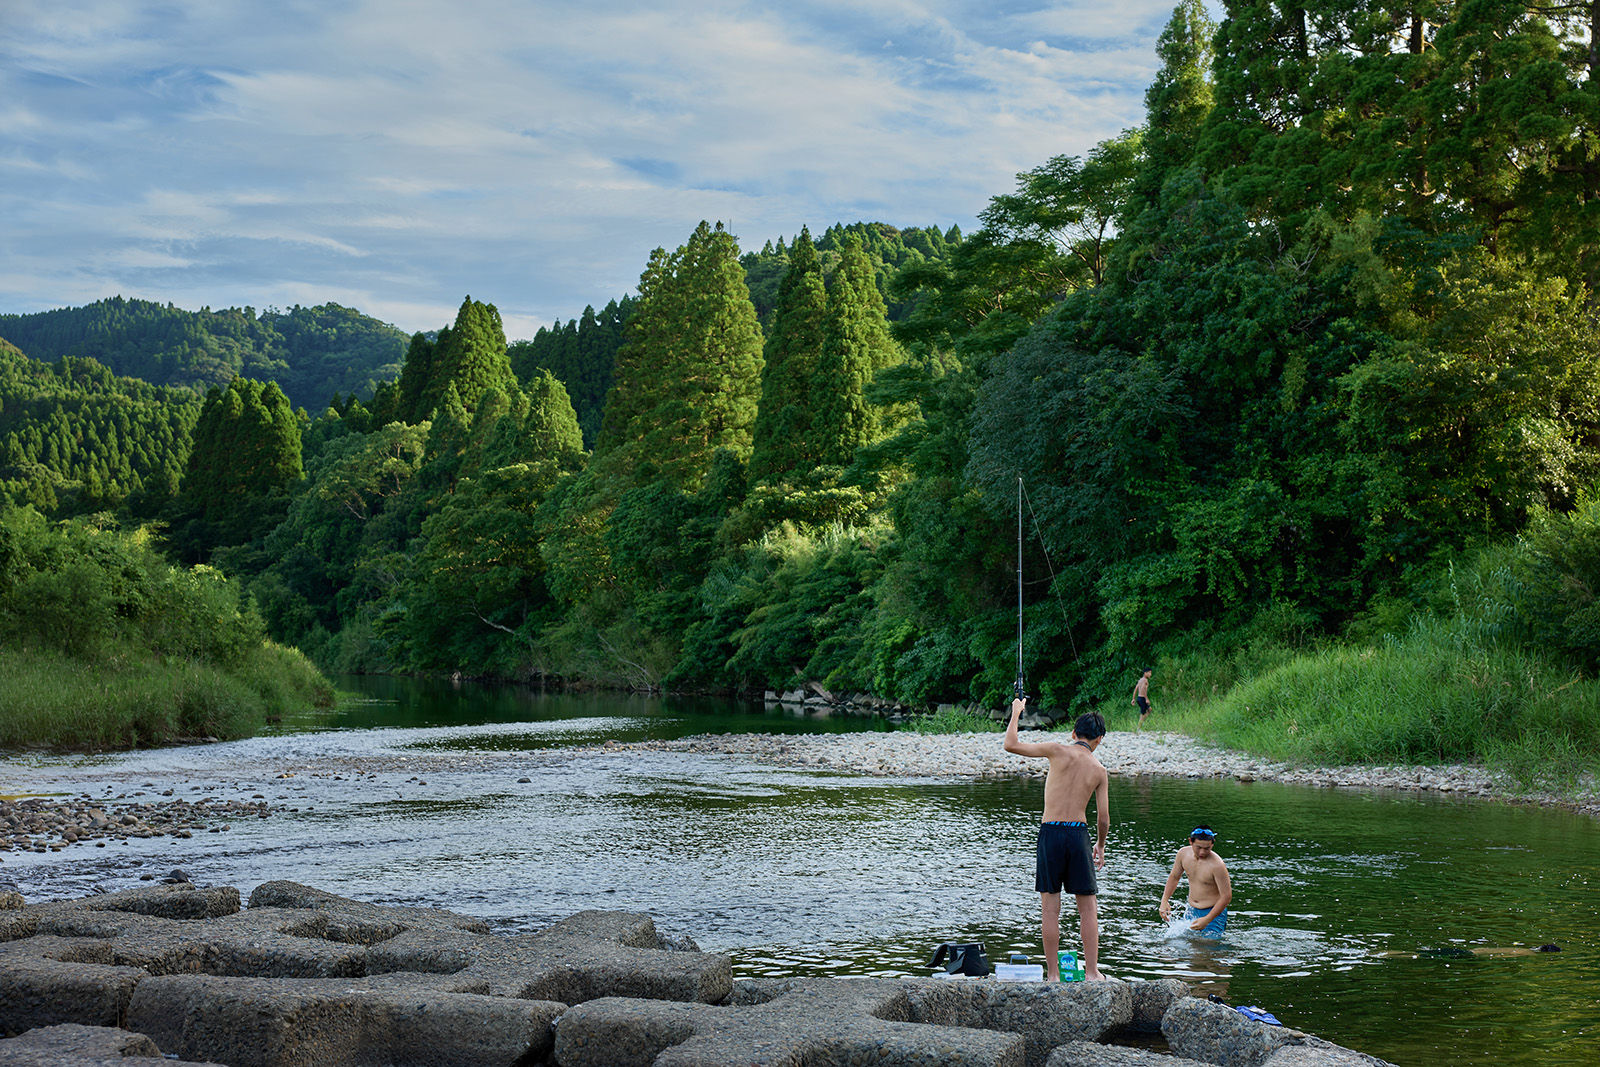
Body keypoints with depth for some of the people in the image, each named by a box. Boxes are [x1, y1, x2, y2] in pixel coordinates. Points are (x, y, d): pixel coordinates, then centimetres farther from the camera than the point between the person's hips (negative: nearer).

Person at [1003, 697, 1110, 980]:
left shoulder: (1059, 751, -2)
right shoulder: (1099, 770, 5)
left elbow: (1011, 745, -2)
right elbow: (1103, 818, 6)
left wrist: (1016, 713, 13)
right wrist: (1100, 845, 24)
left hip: (1050, 833, -1)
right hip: (1079, 834, 1)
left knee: (1050, 907, 5)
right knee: (1088, 907, 11)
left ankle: (1053, 973, 6)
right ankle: (1091, 971, 11)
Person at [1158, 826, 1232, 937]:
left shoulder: (1217, 865, -23)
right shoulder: (1183, 853, -5)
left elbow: (1226, 896, -19)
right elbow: (1174, 877, 14)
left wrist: (1207, 920, -23)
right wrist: (1164, 901, 4)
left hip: (1214, 912, -6)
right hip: (1191, 911, 6)